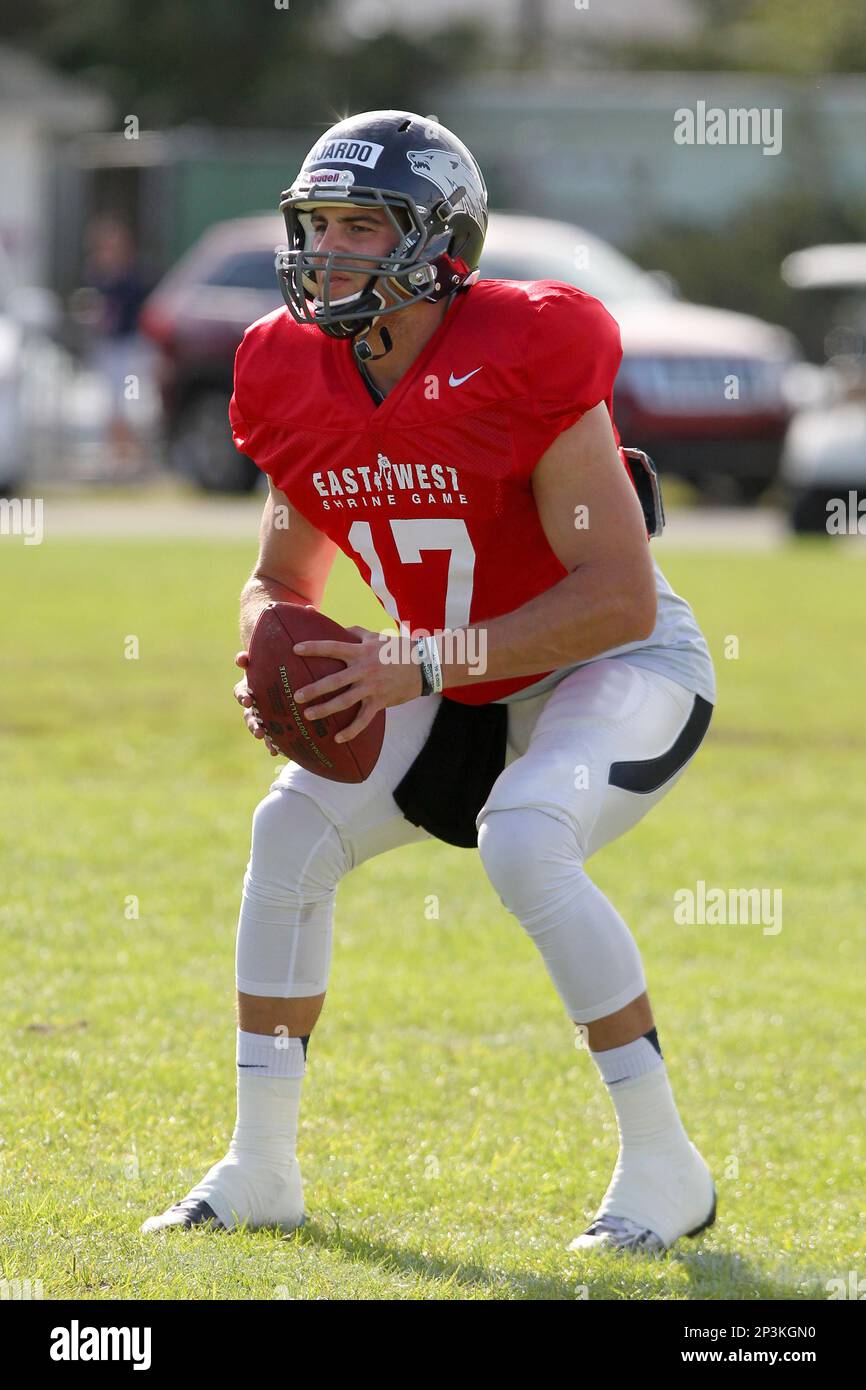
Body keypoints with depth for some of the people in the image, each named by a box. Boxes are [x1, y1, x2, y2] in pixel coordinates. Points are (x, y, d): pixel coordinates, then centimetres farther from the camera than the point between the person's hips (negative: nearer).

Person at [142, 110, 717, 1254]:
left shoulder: (521, 364, -28)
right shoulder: (301, 380, -7)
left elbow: (621, 596, -29)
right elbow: (285, 578, 9)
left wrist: (423, 664, -32)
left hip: (621, 668, -7)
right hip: (470, 693, 7)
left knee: (525, 846, -31)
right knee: (293, 828, -5)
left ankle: (664, 1167, -18)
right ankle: (261, 1170, 4)